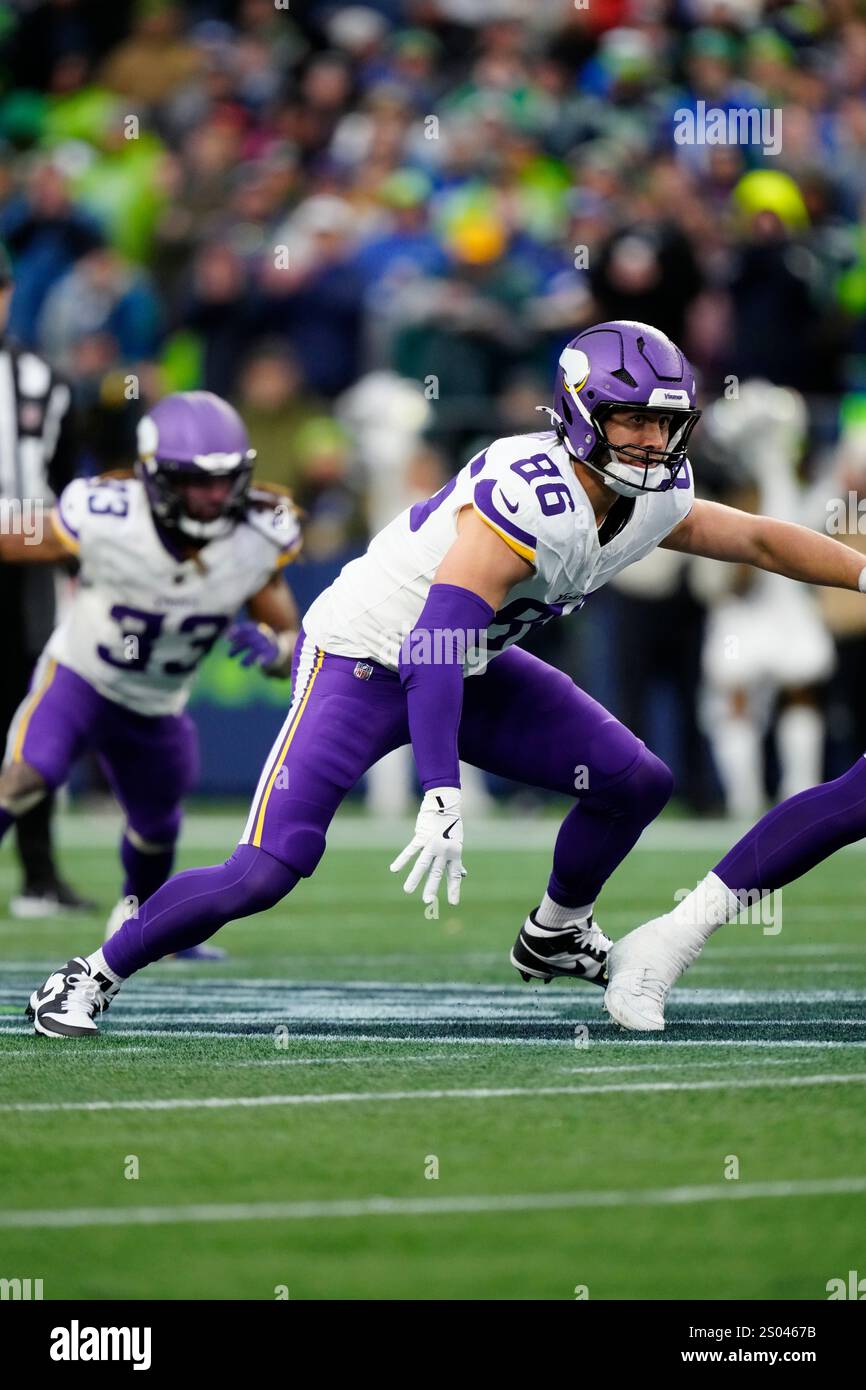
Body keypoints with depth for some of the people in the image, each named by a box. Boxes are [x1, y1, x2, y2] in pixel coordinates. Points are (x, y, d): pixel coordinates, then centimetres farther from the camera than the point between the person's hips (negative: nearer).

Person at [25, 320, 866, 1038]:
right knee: (269, 869, -20)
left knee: (636, 784, 5)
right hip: (364, 658, -8)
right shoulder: (531, 499, -32)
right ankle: (92, 976, -5)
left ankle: (554, 937, 30)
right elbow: (434, 647, -39)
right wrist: (442, 799, -45)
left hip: (468, 665, 8)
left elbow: (758, 540, 13)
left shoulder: (654, 501, -6)